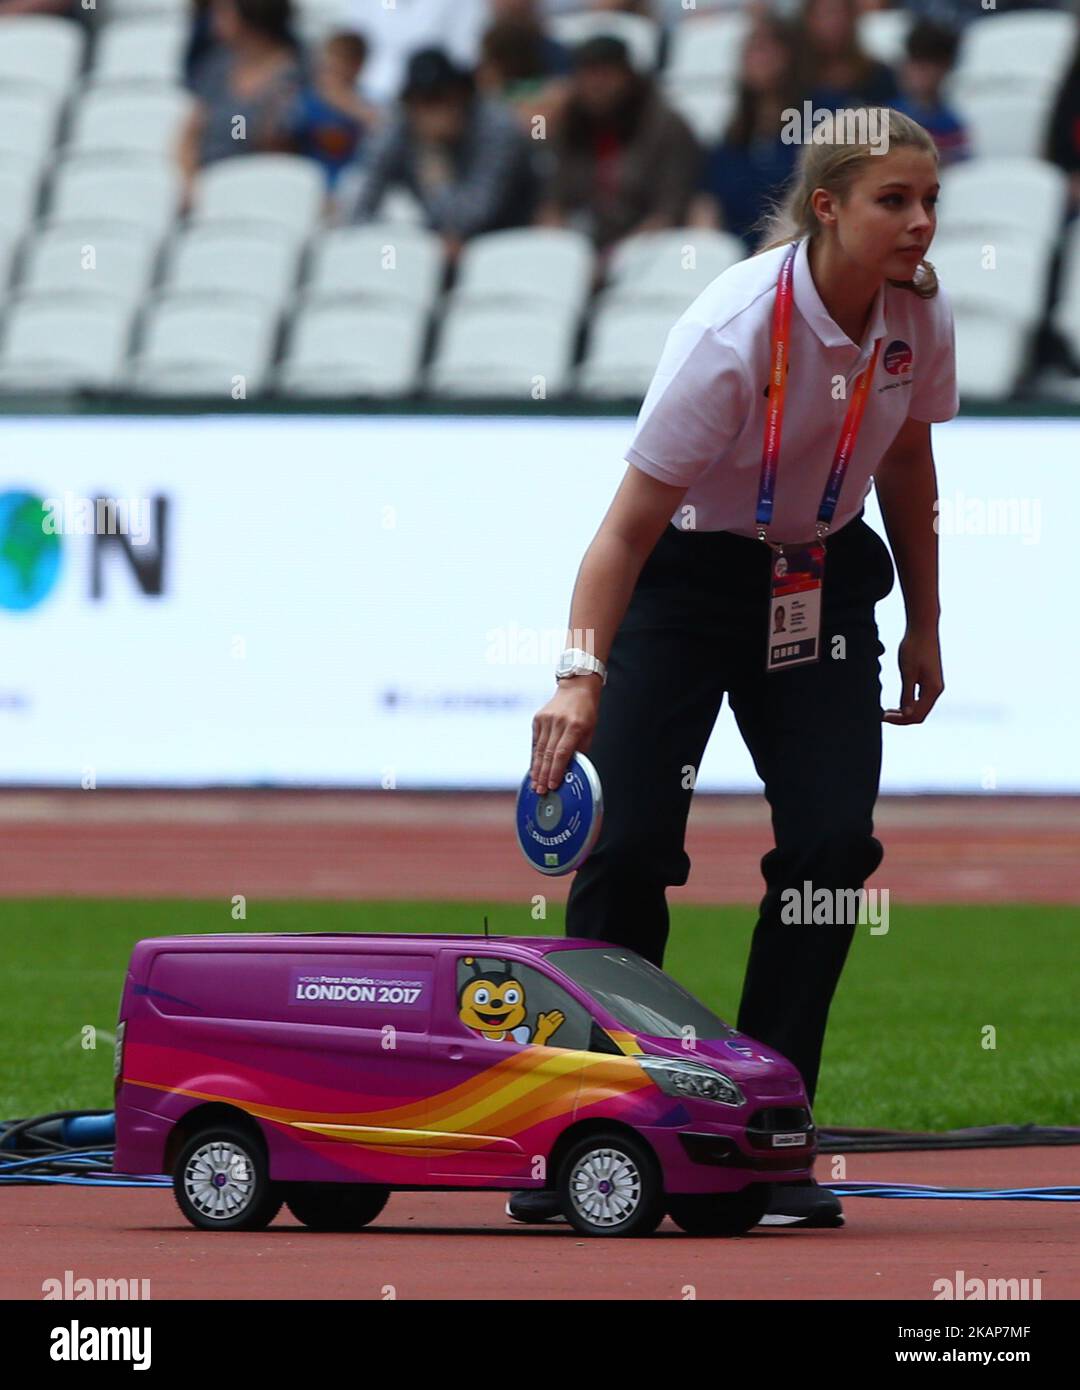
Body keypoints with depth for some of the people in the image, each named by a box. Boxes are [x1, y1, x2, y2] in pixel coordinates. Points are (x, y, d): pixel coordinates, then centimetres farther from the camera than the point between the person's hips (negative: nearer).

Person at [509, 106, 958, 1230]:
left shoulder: (918, 317, -11)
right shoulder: (734, 333, -28)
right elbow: (629, 525, -28)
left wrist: (923, 629, 13)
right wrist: (581, 675, -39)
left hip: (819, 580, 5)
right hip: (682, 577, -4)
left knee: (834, 839, -12)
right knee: (632, 841, -15)